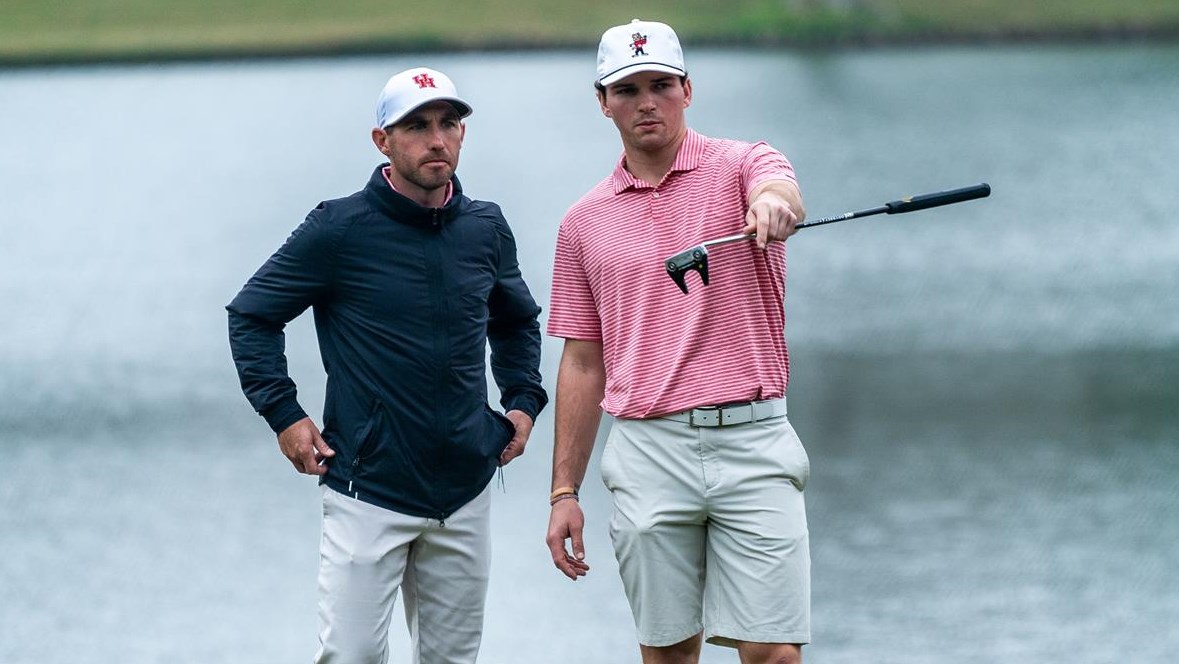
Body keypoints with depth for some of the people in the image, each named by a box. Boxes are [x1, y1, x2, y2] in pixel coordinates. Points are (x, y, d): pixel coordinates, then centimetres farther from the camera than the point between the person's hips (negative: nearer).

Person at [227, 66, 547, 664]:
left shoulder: (485, 229, 7)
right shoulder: (340, 229, -8)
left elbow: (517, 321, 27)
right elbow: (251, 314, 1)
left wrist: (522, 402, 14)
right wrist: (284, 415, -6)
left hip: (465, 487, 5)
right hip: (368, 492, -5)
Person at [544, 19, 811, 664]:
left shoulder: (740, 167, 2)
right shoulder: (584, 222, 12)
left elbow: (780, 189, -24)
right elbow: (582, 363, 15)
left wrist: (773, 201, -50)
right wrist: (563, 493, 10)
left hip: (753, 442, -3)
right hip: (648, 451, 3)